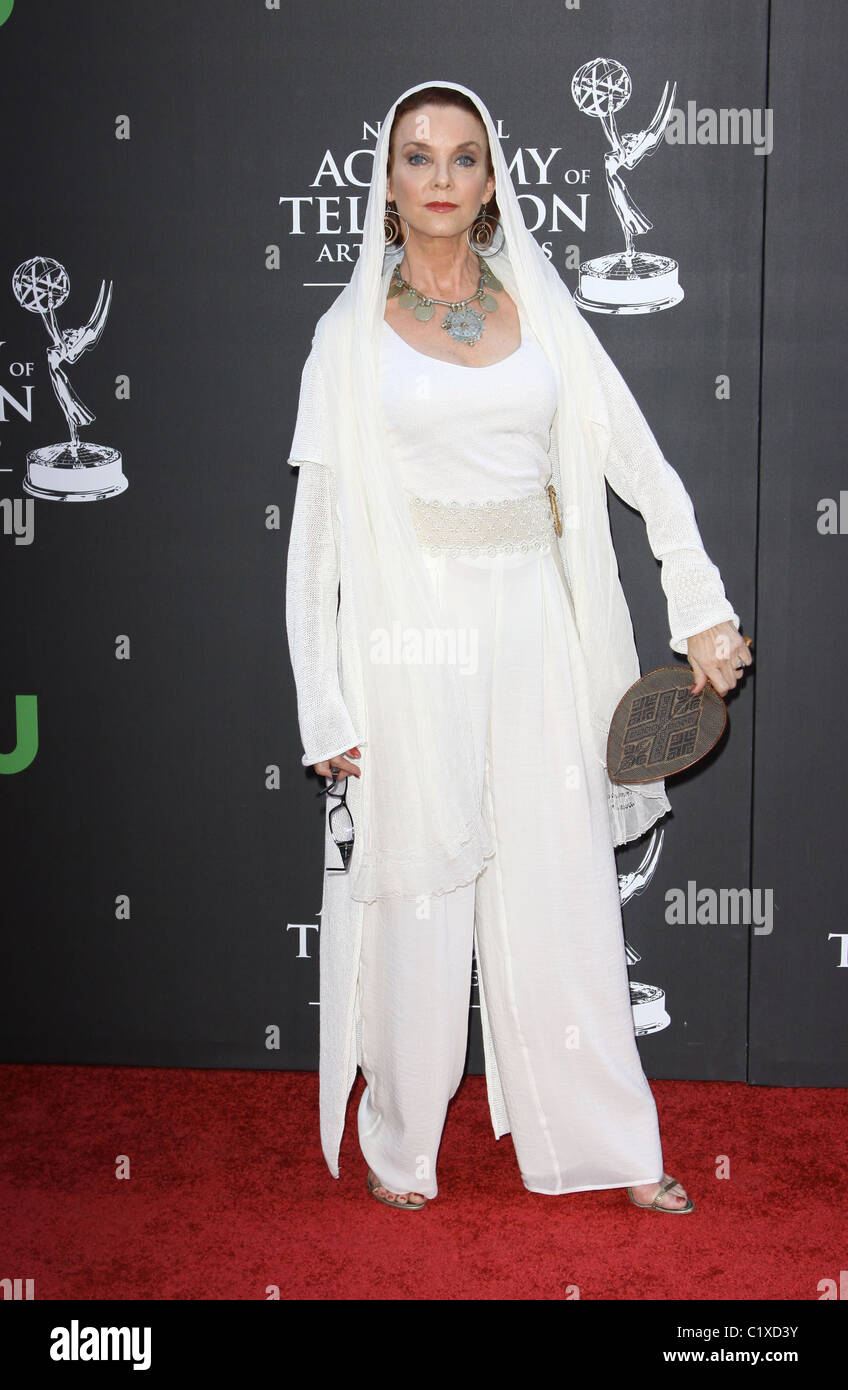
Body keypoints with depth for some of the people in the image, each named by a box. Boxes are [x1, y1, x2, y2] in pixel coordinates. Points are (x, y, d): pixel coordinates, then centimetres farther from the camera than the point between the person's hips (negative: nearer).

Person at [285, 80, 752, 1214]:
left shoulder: (539, 311, 8)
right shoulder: (352, 331, 2)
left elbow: (640, 462, 8)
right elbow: (316, 524, 0)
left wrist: (703, 612, 2)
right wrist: (322, 704, -4)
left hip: (534, 630, 2)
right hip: (412, 636, -2)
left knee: (564, 890, 8)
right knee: (417, 895, 5)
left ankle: (608, 1143, 24)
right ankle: (402, 1144, 25)